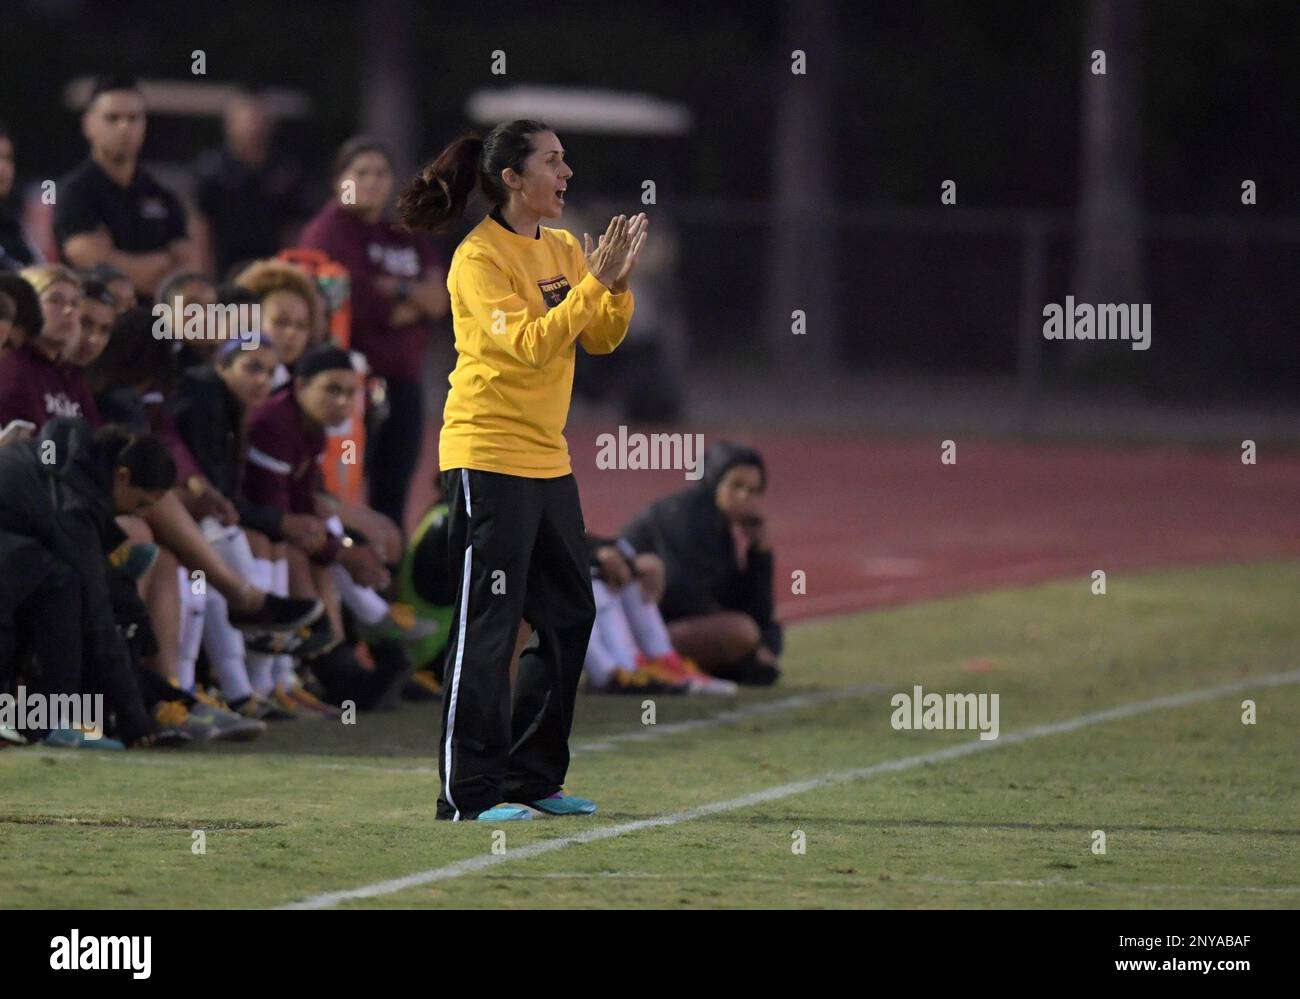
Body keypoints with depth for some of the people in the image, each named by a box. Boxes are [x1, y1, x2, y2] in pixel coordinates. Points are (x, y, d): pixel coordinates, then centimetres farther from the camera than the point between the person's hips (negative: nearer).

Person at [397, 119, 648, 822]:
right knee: (486, 628, -8)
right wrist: (594, 283, -23)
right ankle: (469, 792, -4)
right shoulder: (478, 259, -12)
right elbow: (531, 344, -22)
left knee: (570, 618, 11)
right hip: (487, 459, -9)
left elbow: (601, 339, 10)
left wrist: (619, 281, -7)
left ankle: (533, 778, 20)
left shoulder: (563, 250, 11)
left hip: (547, 460, 9)